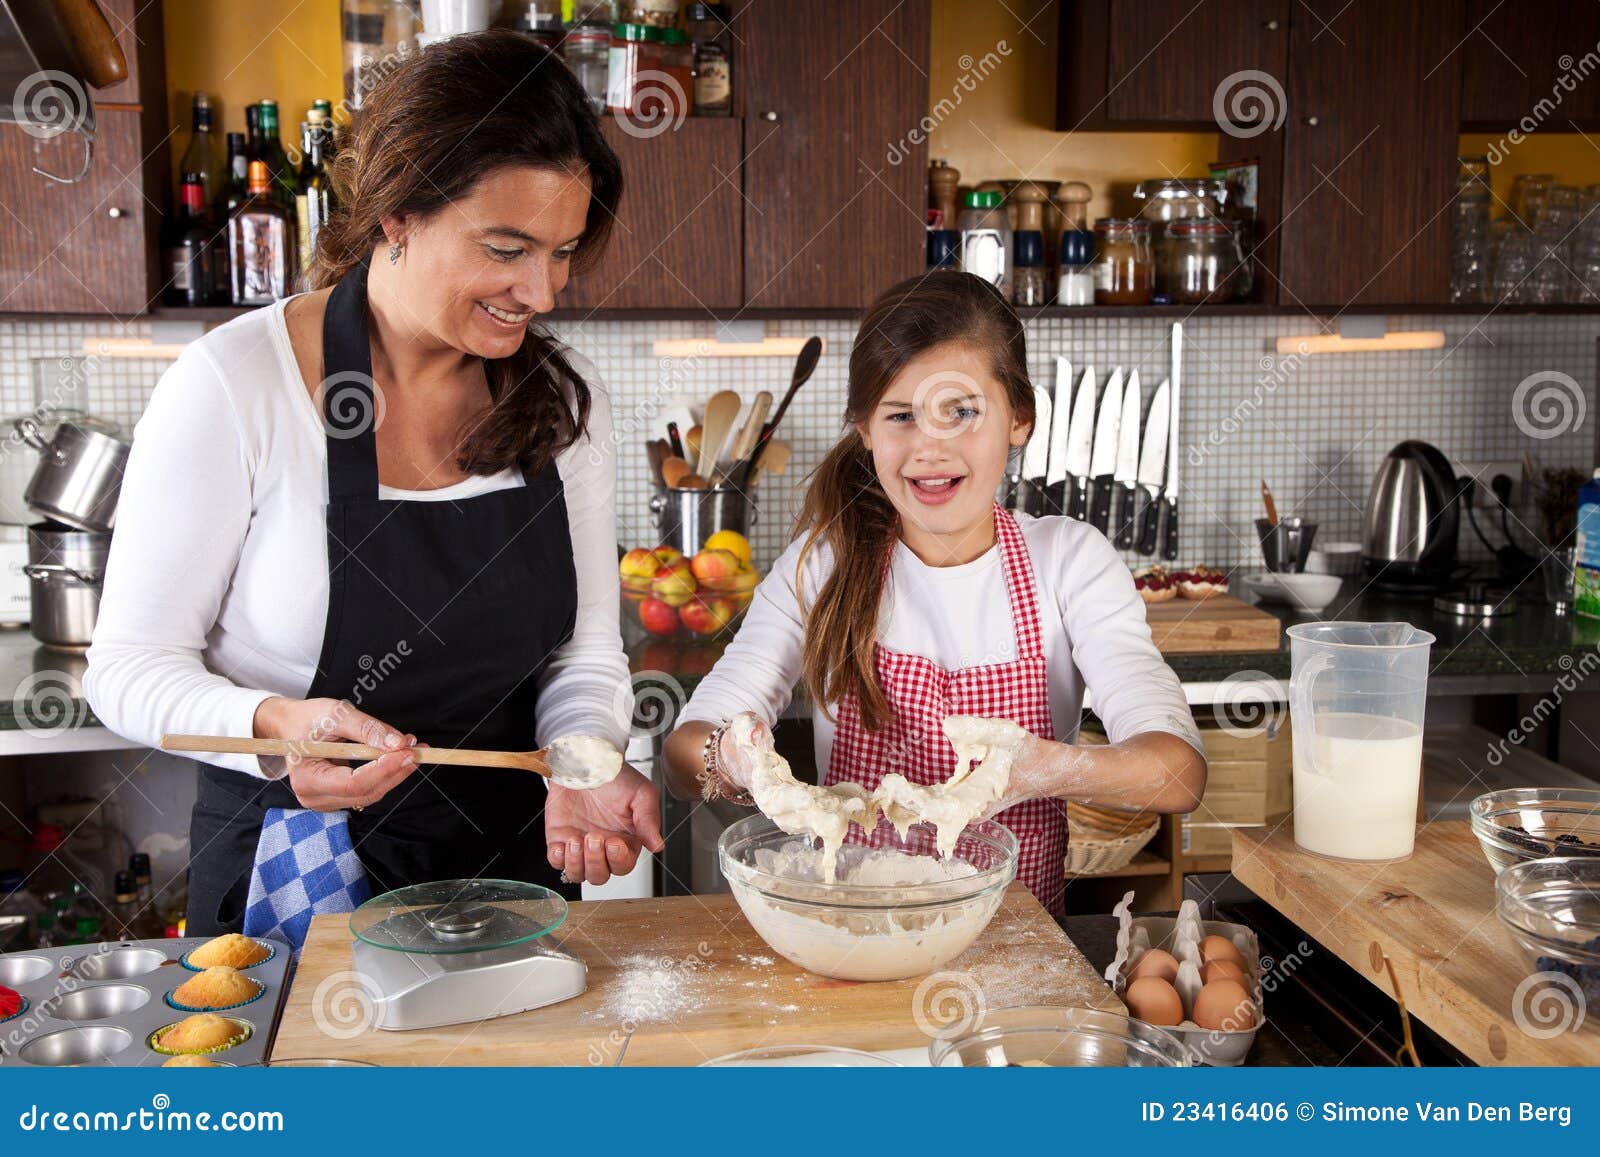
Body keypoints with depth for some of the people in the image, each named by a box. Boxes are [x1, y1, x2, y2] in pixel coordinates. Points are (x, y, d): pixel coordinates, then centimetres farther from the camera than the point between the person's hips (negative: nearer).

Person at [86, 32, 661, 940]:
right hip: (295, 887, -3)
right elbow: (132, 668, -10)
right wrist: (276, 726, -28)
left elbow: (585, 650, 6)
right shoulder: (235, 386, -14)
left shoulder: (566, 398, 0)